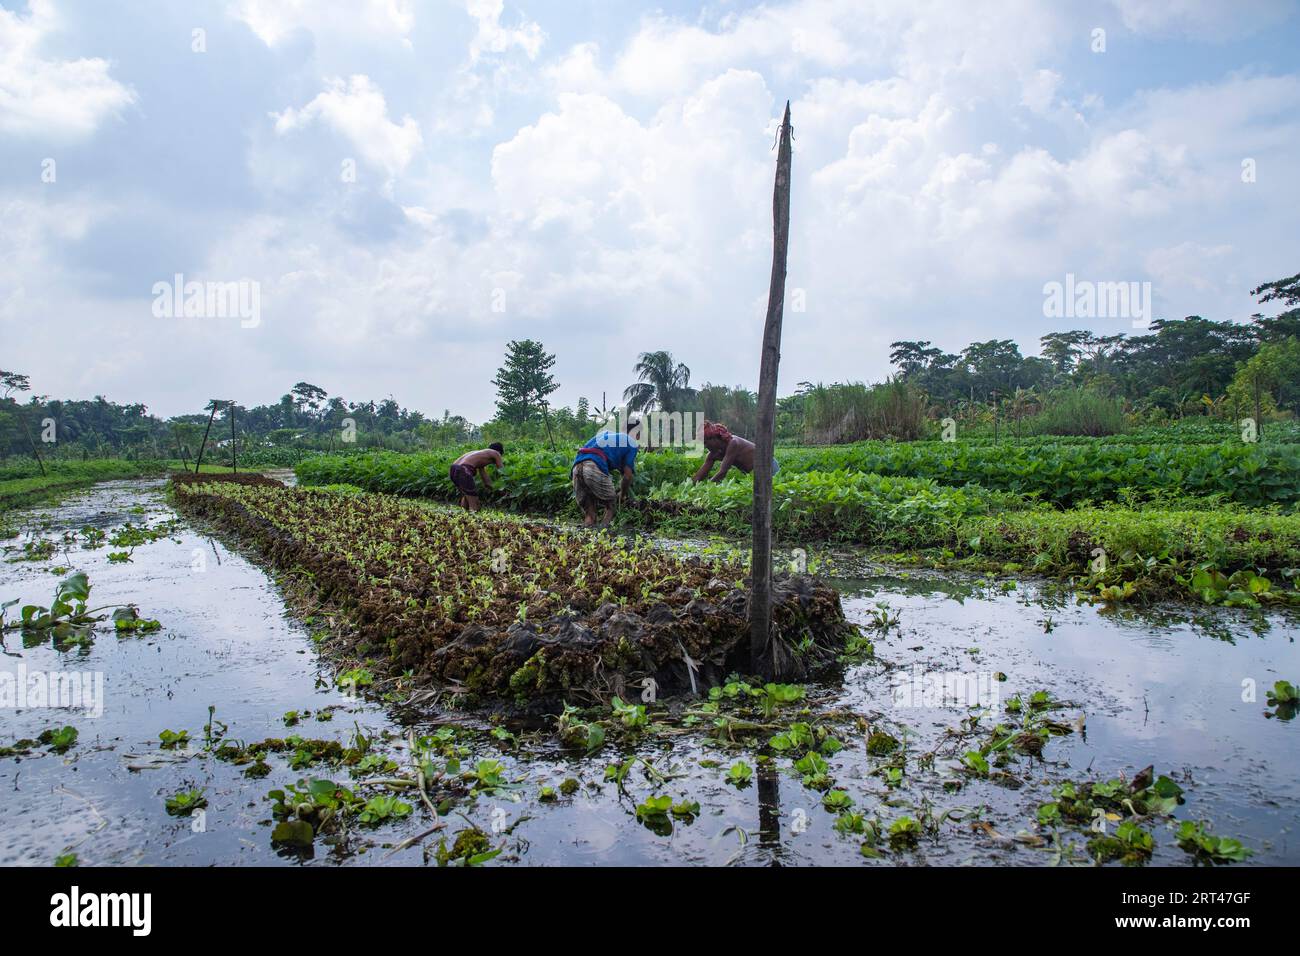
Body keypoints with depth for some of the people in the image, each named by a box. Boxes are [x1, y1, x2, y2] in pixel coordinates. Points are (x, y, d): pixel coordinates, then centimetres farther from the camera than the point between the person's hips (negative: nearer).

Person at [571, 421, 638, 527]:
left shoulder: (606, 433, 34)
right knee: (610, 506, 12)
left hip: (576, 466, 6)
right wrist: (622, 494, 28)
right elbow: (628, 475, 11)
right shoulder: (632, 443, 16)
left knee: (588, 511, 16)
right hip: (594, 467, -6)